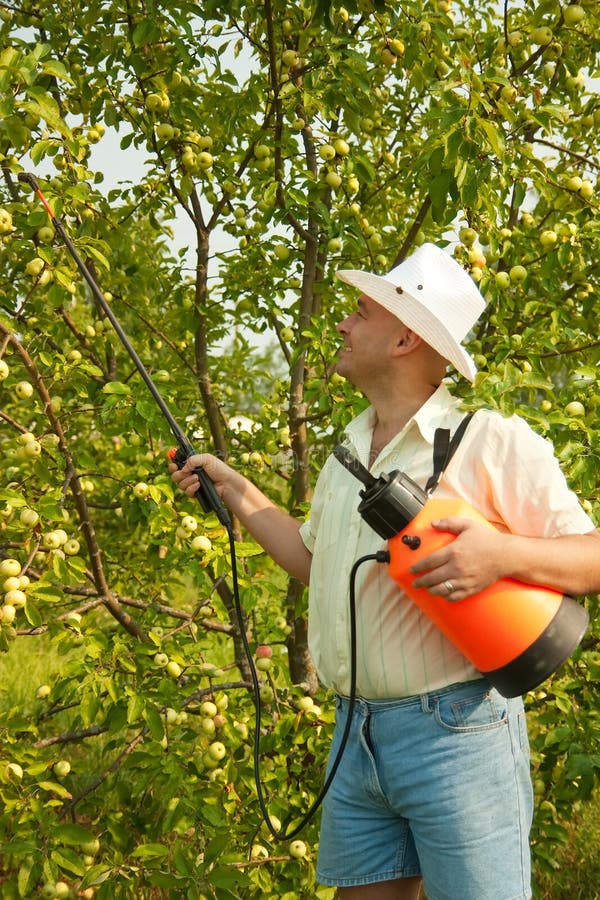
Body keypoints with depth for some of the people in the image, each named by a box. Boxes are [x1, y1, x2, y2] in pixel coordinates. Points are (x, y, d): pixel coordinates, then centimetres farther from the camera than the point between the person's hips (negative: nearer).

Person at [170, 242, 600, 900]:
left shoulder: (496, 442, -9)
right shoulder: (346, 455, 15)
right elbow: (313, 562, 25)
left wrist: (503, 555, -26)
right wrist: (235, 490, 24)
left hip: (457, 732, -7)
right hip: (357, 738, 7)